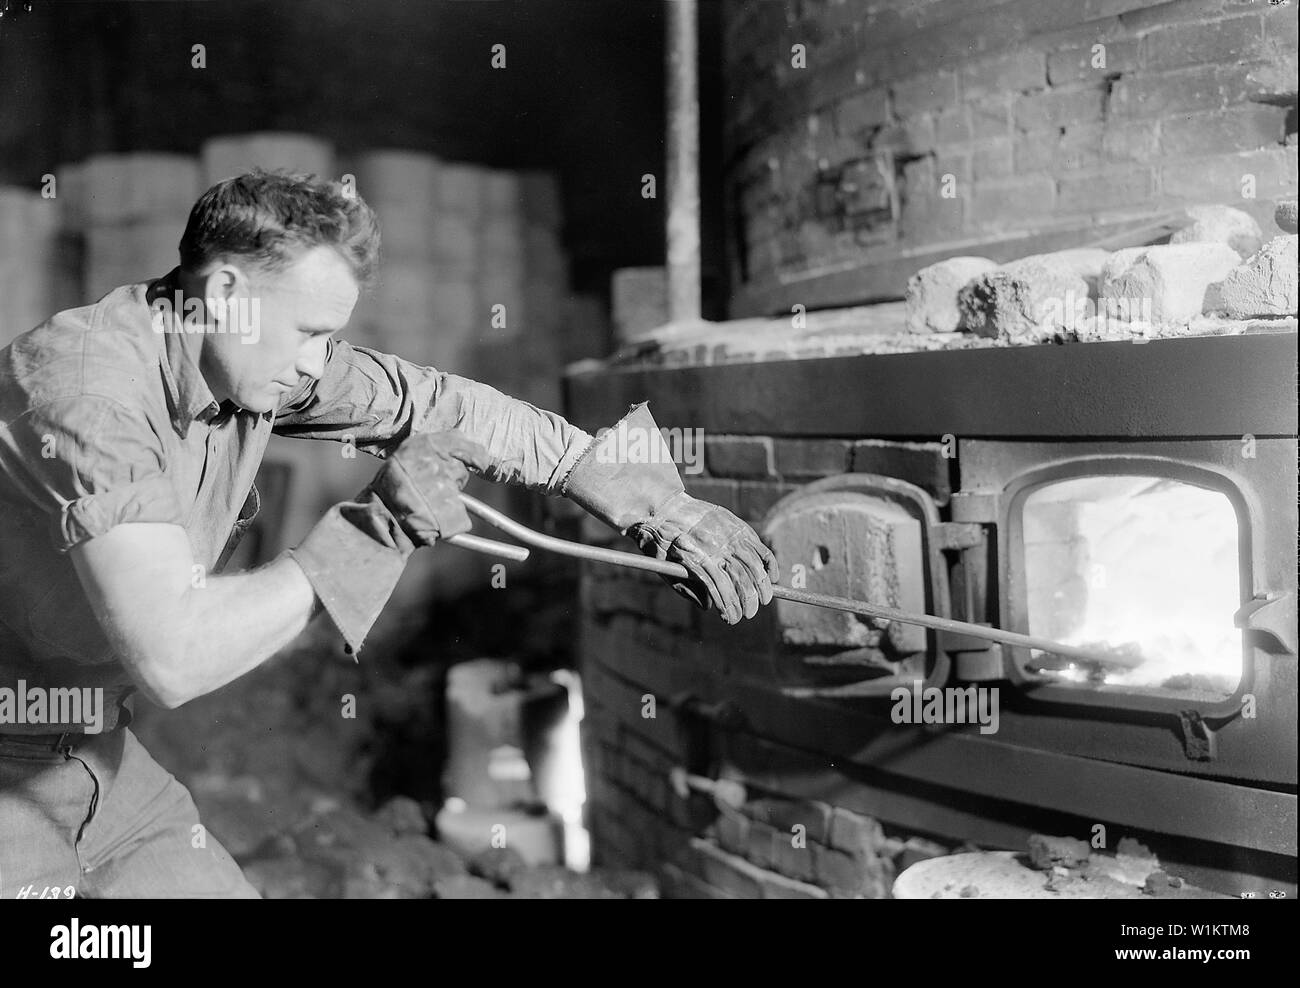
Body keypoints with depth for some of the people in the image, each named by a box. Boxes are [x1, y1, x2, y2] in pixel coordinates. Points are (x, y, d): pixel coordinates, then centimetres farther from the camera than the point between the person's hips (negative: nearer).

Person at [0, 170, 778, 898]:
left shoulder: (264, 358, -5)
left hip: (99, 756, 7)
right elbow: (173, 660, -36)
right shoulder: (93, 387, -29)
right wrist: (375, 533, -29)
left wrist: (657, 507, 4)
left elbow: (447, 408, 3)